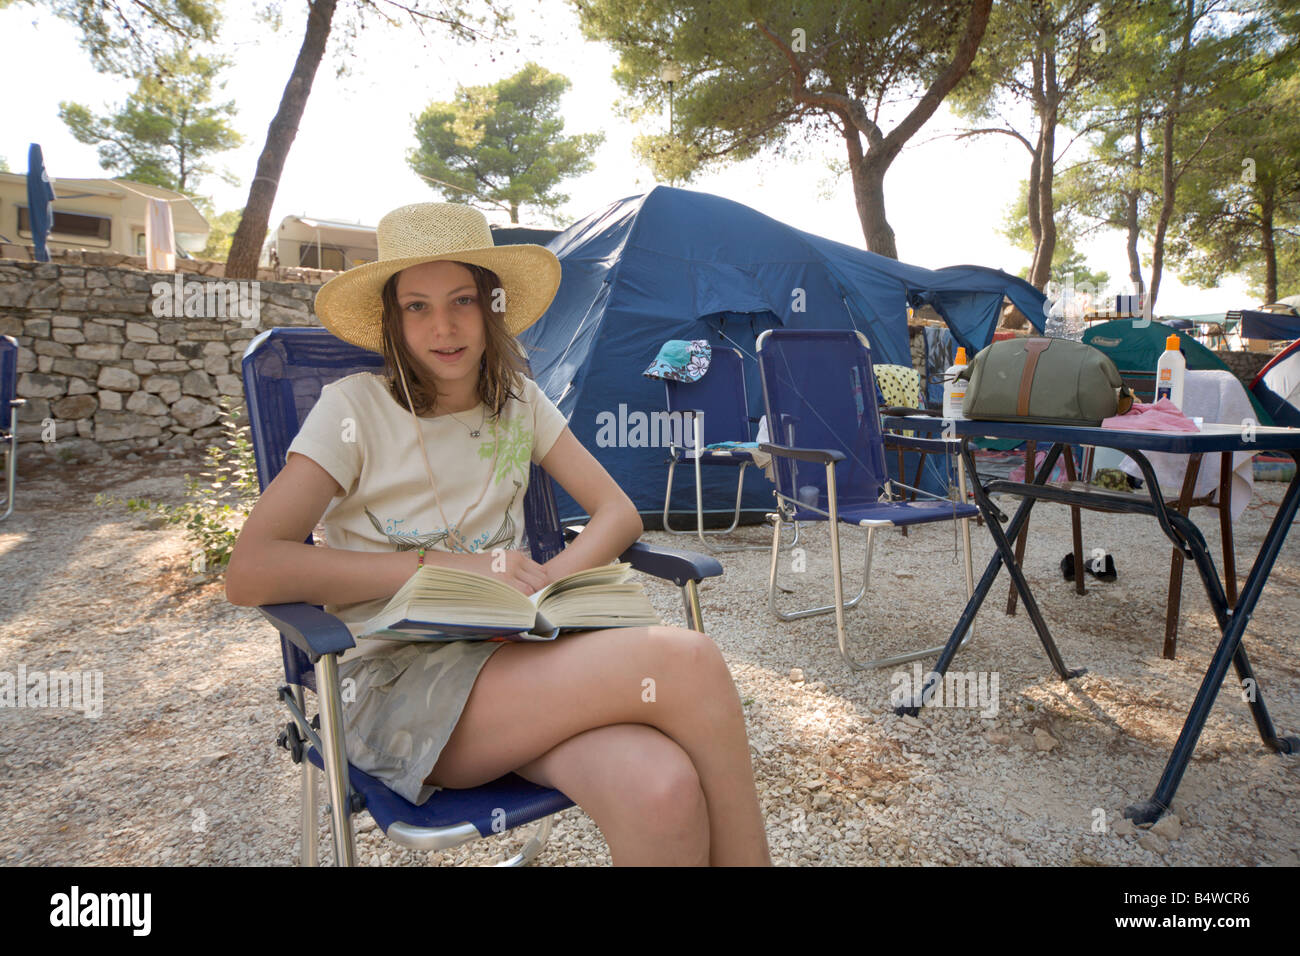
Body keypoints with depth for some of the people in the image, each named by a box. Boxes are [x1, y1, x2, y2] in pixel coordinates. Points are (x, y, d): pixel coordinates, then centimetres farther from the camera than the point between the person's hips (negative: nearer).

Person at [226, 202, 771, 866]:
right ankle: (745, 854, -8)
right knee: (686, 661, -28)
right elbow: (248, 574, -11)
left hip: (516, 655, 4)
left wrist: (548, 583, -12)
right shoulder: (355, 408, -2)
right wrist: (440, 565, -17)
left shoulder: (520, 403, 11)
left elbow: (619, 513, 9)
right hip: (400, 684, -3)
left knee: (660, 792, -33)